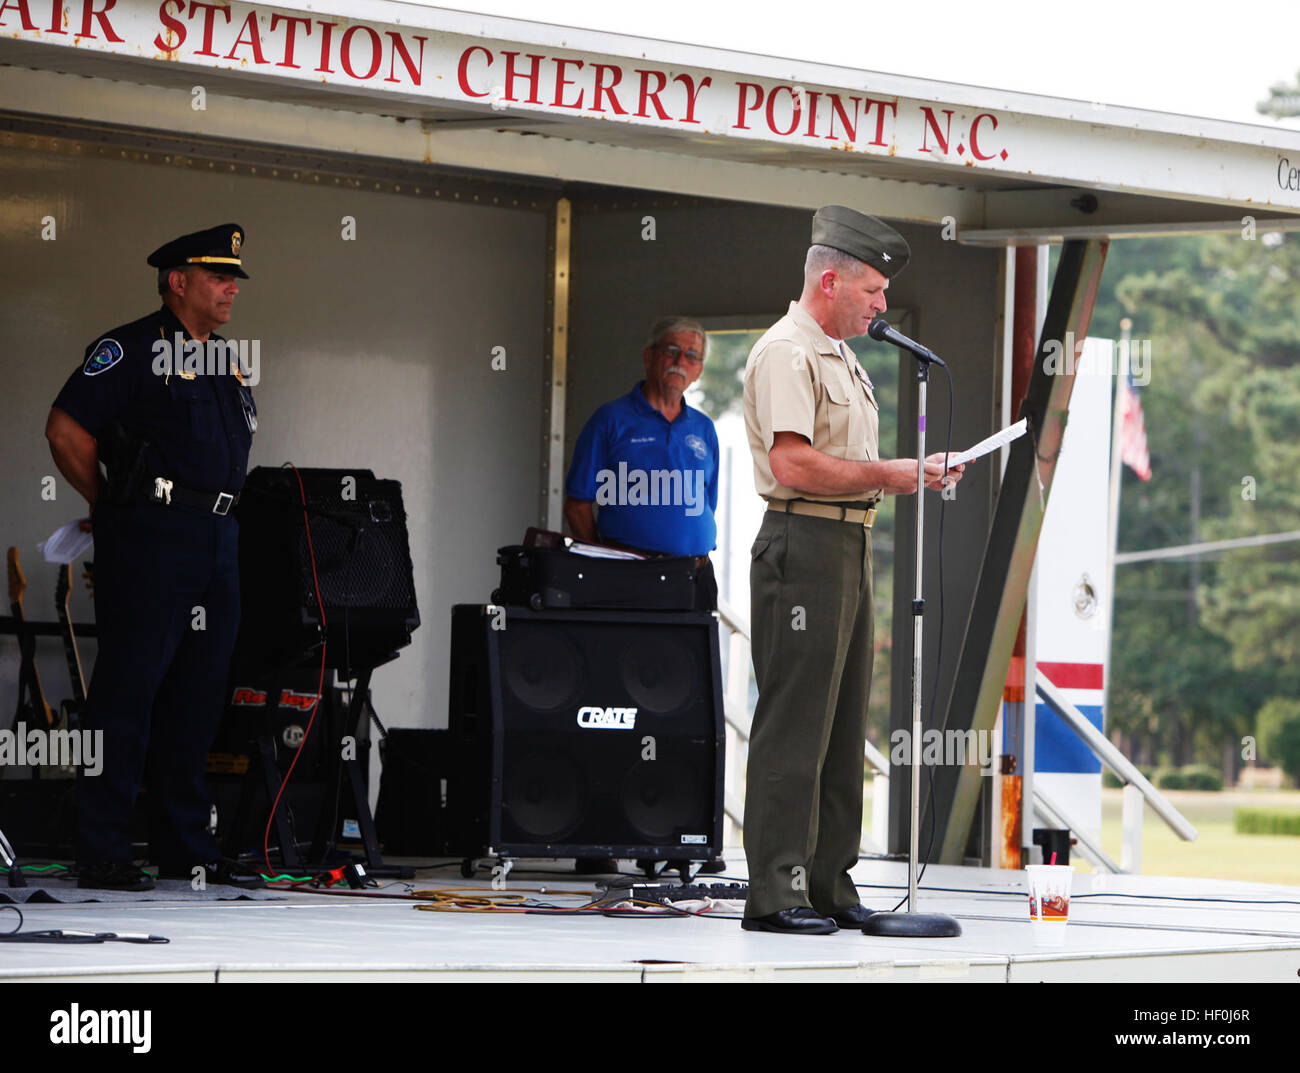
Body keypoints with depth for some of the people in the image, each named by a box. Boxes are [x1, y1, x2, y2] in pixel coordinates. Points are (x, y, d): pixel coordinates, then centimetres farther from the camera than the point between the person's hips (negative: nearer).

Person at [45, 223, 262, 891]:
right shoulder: (132, 349, -6)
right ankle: (102, 853, -8)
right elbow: (66, 430, -10)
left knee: (196, 698, 9)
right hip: (150, 536, -8)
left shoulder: (224, 365, 19)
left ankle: (186, 849, 15)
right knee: (127, 691, -9)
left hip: (217, 538, 8)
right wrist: (115, 508, -2)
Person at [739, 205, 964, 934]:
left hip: (851, 546, 10)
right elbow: (794, 464, -22)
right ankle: (776, 892, -10)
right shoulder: (787, 354, -11)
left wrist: (917, 473, 9)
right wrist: (889, 476, -16)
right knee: (794, 723, -10)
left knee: (843, 723, 11)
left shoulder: (843, 359, 21)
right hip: (804, 545, -10)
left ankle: (830, 883, 15)